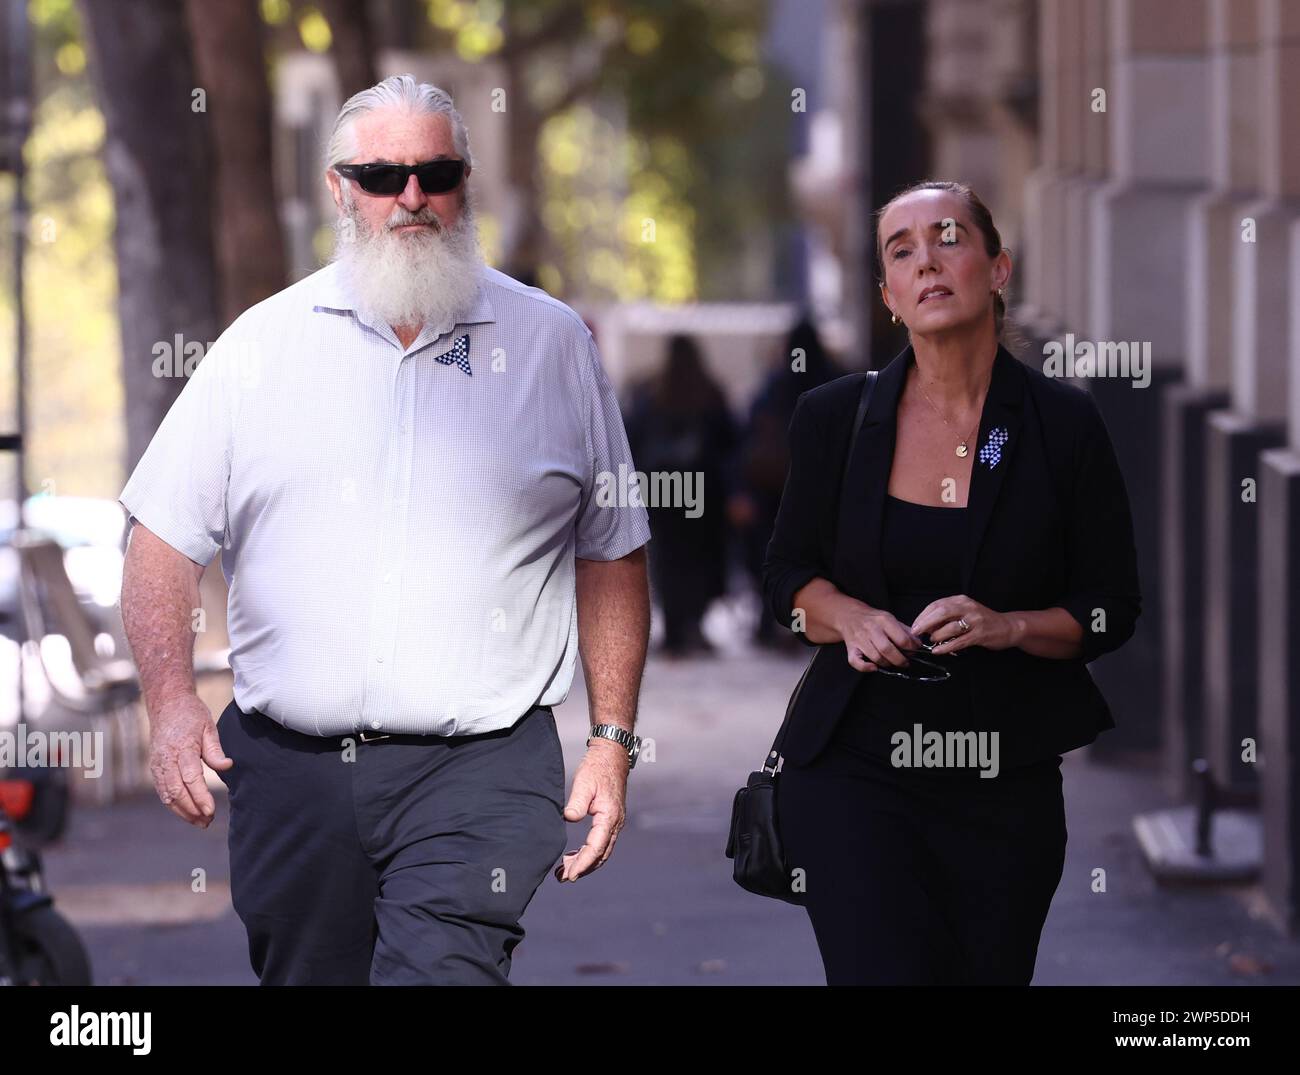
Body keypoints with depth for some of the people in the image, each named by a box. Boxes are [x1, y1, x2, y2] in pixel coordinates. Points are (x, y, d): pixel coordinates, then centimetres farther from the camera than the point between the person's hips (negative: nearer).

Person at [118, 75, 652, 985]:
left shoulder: (552, 344, 7)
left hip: (480, 773, -2)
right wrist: (172, 701, -7)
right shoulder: (262, 344, 8)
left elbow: (611, 556, 11)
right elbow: (166, 536, 7)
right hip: (291, 767, 2)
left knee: (440, 970, -24)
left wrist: (612, 740, 5)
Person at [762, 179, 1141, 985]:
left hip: (1007, 777, 1)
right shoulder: (834, 419, 1)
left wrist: (1008, 626, -16)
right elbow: (788, 575, 13)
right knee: (887, 972, -15)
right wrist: (849, 617, -9)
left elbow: (1112, 610, 3)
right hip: (856, 764, 0)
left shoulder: (1063, 424, -2)